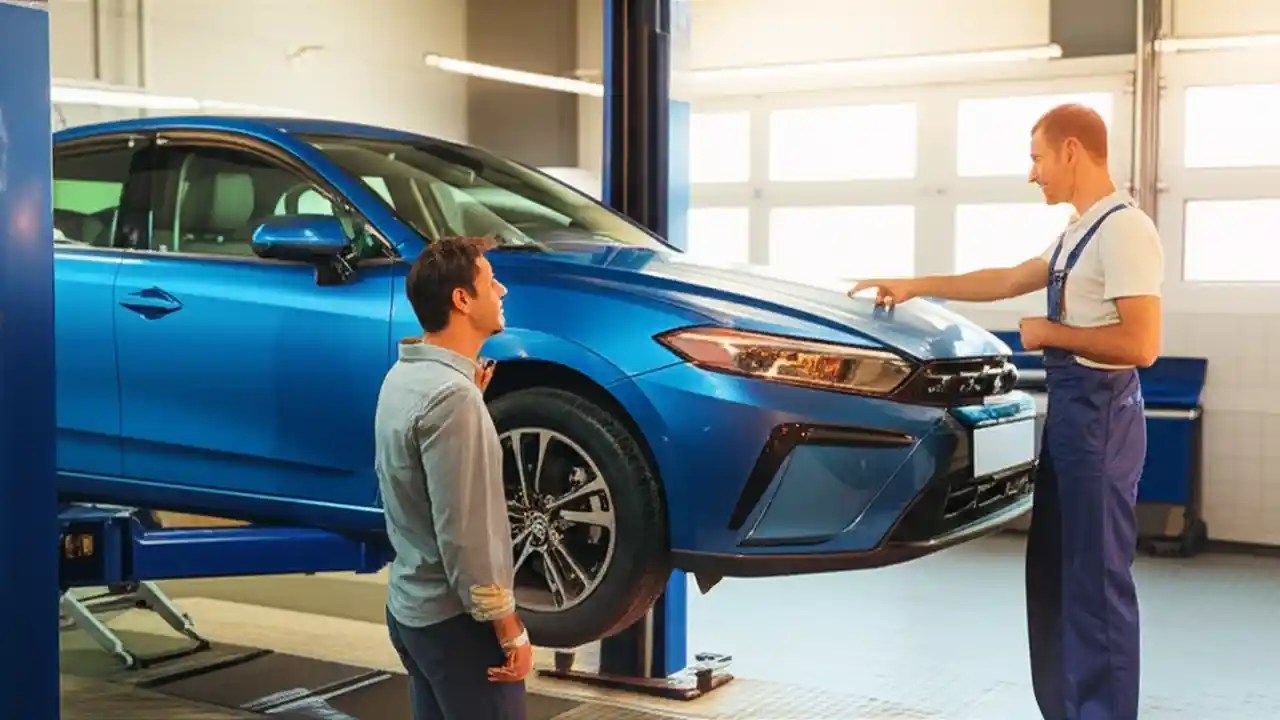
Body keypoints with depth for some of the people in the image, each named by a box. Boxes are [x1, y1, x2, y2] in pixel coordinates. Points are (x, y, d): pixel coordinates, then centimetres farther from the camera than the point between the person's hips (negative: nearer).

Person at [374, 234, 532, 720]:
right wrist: (510, 631, -16)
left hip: (410, 606, 9)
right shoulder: (450, 394, -23)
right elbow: (465, 536, -24)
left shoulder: (404, 376, 6)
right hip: (453, 618, -9)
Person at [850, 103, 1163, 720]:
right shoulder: (1078, 233, 16)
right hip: (1068, 410, 10)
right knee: (1055, 574, 15)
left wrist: (1050, 332, -13)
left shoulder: (1124, 230, -16)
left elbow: (1141, 343, -23)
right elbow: (1008, 280, 25)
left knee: (1097, 578, -4)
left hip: (1100, 415, -10)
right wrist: (915, 286, 22)